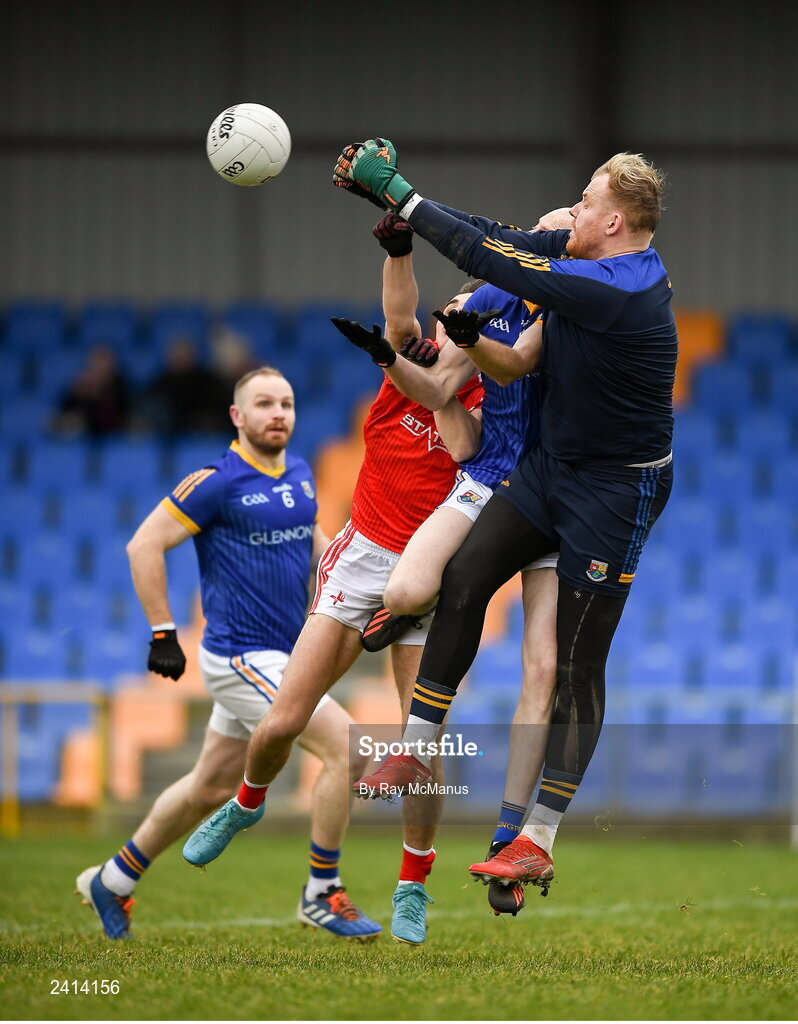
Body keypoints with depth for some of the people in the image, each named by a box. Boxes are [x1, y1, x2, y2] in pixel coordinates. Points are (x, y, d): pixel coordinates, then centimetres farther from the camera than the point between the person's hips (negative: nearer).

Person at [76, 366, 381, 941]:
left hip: (280, 656, 8)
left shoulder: (300, 474, 9)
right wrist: (163, 632, -14)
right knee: (346, 745, -17)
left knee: (211, 787, 17)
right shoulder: (218, 483, -13)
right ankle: (322, 895, -6)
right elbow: (144, 545, -11)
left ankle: (113, 881, 33)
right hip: (240, 657, -8)